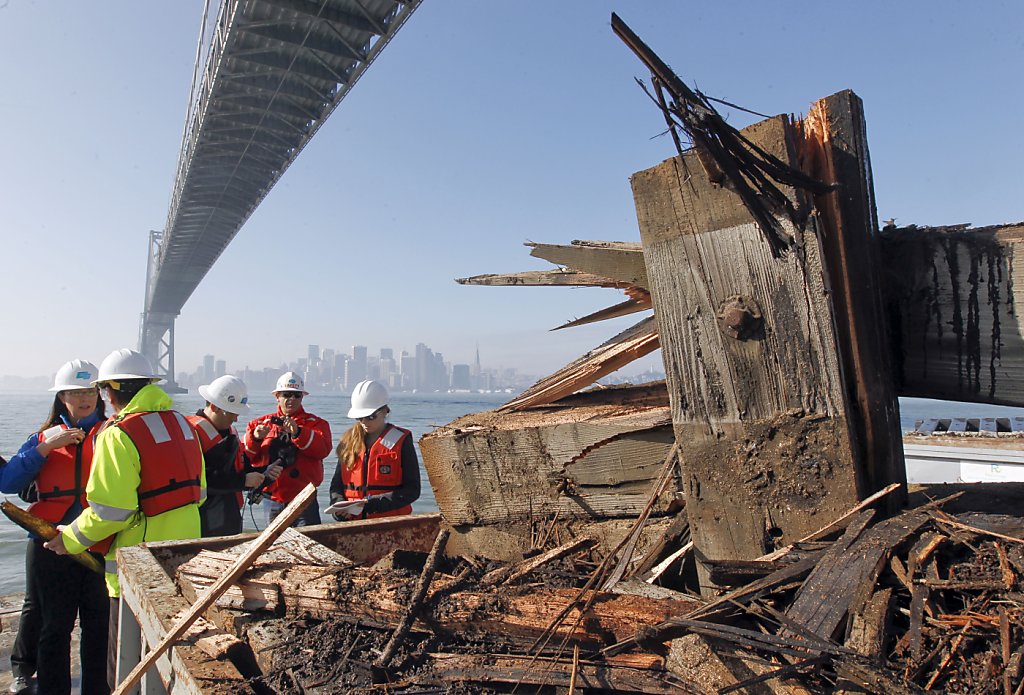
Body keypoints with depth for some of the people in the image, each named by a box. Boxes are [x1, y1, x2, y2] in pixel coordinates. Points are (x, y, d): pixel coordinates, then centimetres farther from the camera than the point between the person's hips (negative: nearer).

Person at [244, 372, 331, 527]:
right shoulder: (261, 423, 11)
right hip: (273, 501, 3)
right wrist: (254, 438, -15)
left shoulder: (315, 423, 4)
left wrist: (297, 432, -25)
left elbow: (323, 449, -15)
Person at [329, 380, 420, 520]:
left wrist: (370, 504, -14)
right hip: (353, 522, 3)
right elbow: (337, 484, 17)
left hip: (390, 523, -3)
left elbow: (412, 490, -5)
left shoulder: (401, 441, -1)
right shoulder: (349, 440, 13)